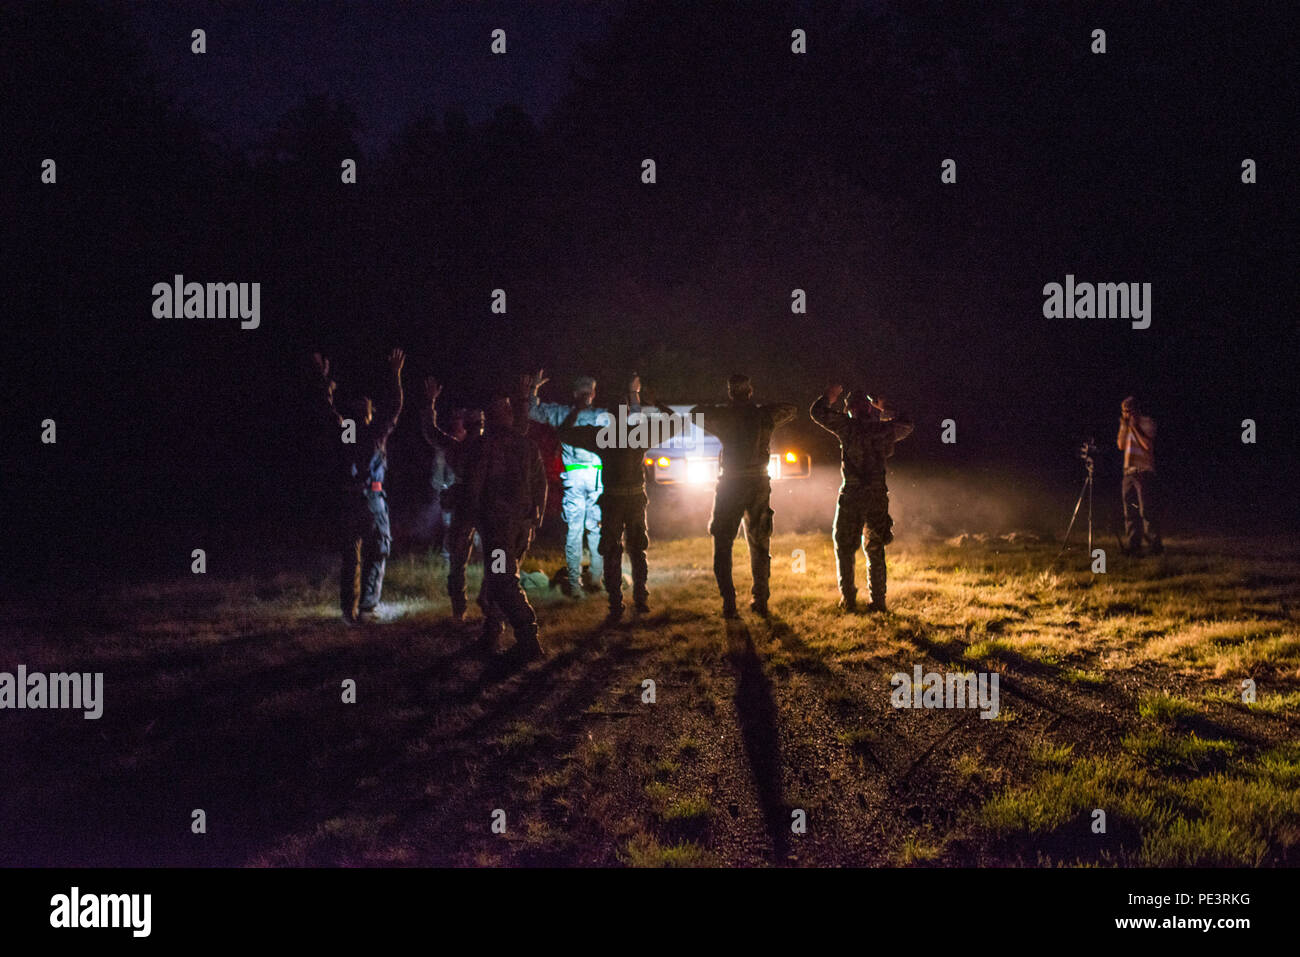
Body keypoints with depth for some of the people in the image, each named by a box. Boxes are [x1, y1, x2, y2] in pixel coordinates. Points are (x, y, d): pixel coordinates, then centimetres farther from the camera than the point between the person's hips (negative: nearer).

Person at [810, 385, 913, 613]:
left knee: (845, 549, 8)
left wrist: (829, 397, 20)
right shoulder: (883, 429, 5)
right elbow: (906, 425, 27)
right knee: (875, 551, 13)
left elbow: (817, 412, 3)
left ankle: (848, 600, 4)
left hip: (851, 495, -3)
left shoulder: (848, 426, -4)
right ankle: (878, 601, 11)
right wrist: (886, 410, 33)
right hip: (877, 496, 3)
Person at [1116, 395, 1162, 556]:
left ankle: (1155, 545, -9)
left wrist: (1134, 427, -13)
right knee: (1130, 512, 4)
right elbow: (1121, 445, 8)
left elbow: (1148, 445, -16)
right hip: (1128, 471, 7)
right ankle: (1134, 545, 7)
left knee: (1146, 511, -12)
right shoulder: (1126, 424, 15)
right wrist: (1124, 427, -1)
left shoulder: (1147, 422, -4)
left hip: (1144, 471, -7)